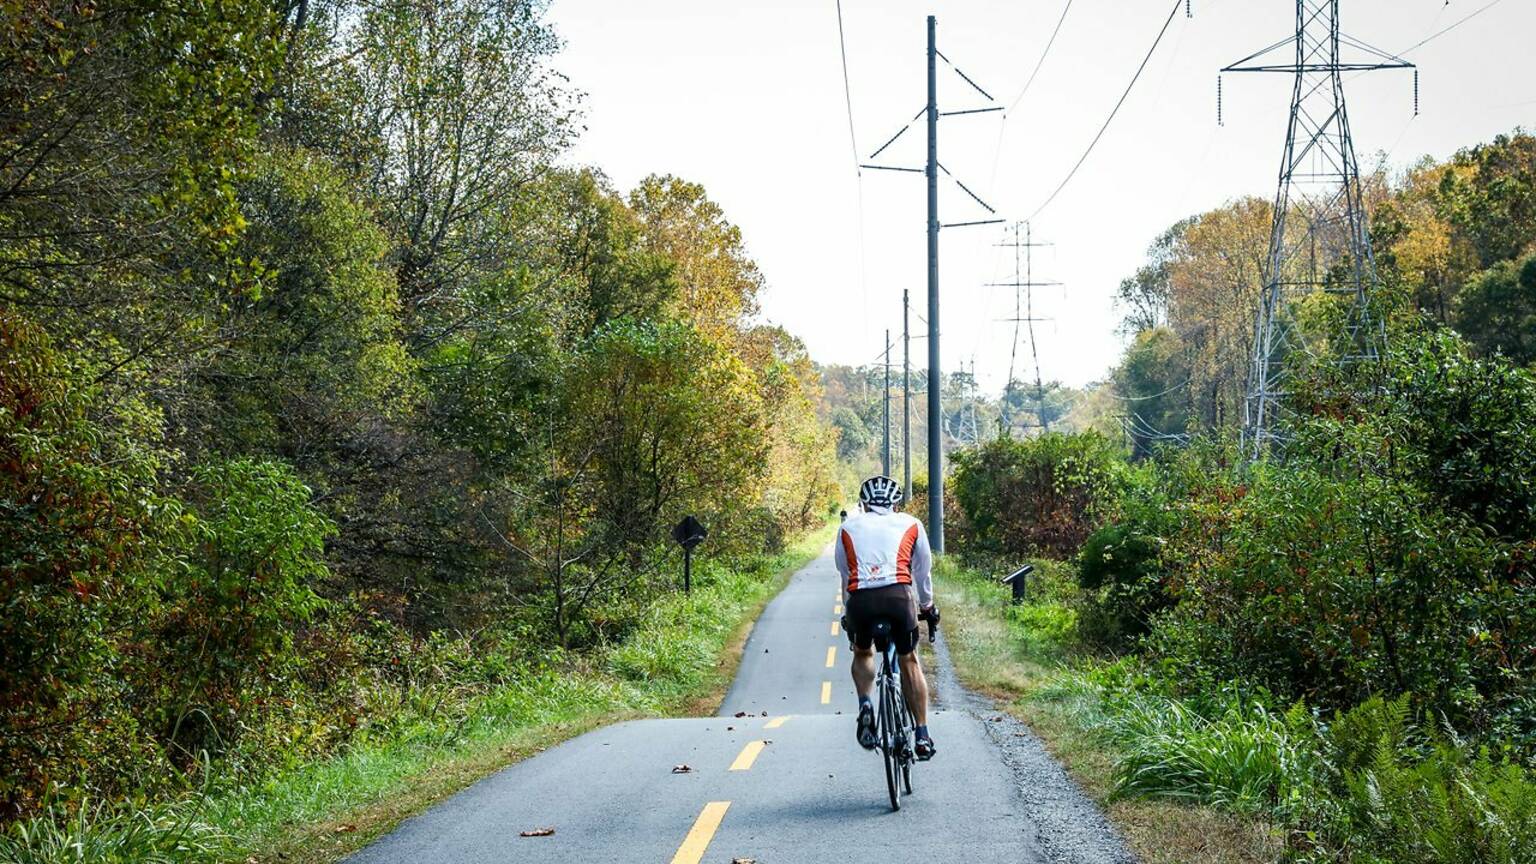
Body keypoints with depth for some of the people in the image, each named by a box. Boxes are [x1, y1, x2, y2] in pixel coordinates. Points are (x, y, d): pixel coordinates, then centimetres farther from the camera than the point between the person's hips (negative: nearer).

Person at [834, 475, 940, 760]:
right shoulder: (910, 525, 23)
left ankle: (865, 705, 2)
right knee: (909, 661, 19)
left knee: (862, 653, 28)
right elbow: (923, 572, 31)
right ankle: (923, 736, 16)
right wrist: (927, 607, 47)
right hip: (899, 595, 0)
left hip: (860, 598, 1)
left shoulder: (849, 526, 24)